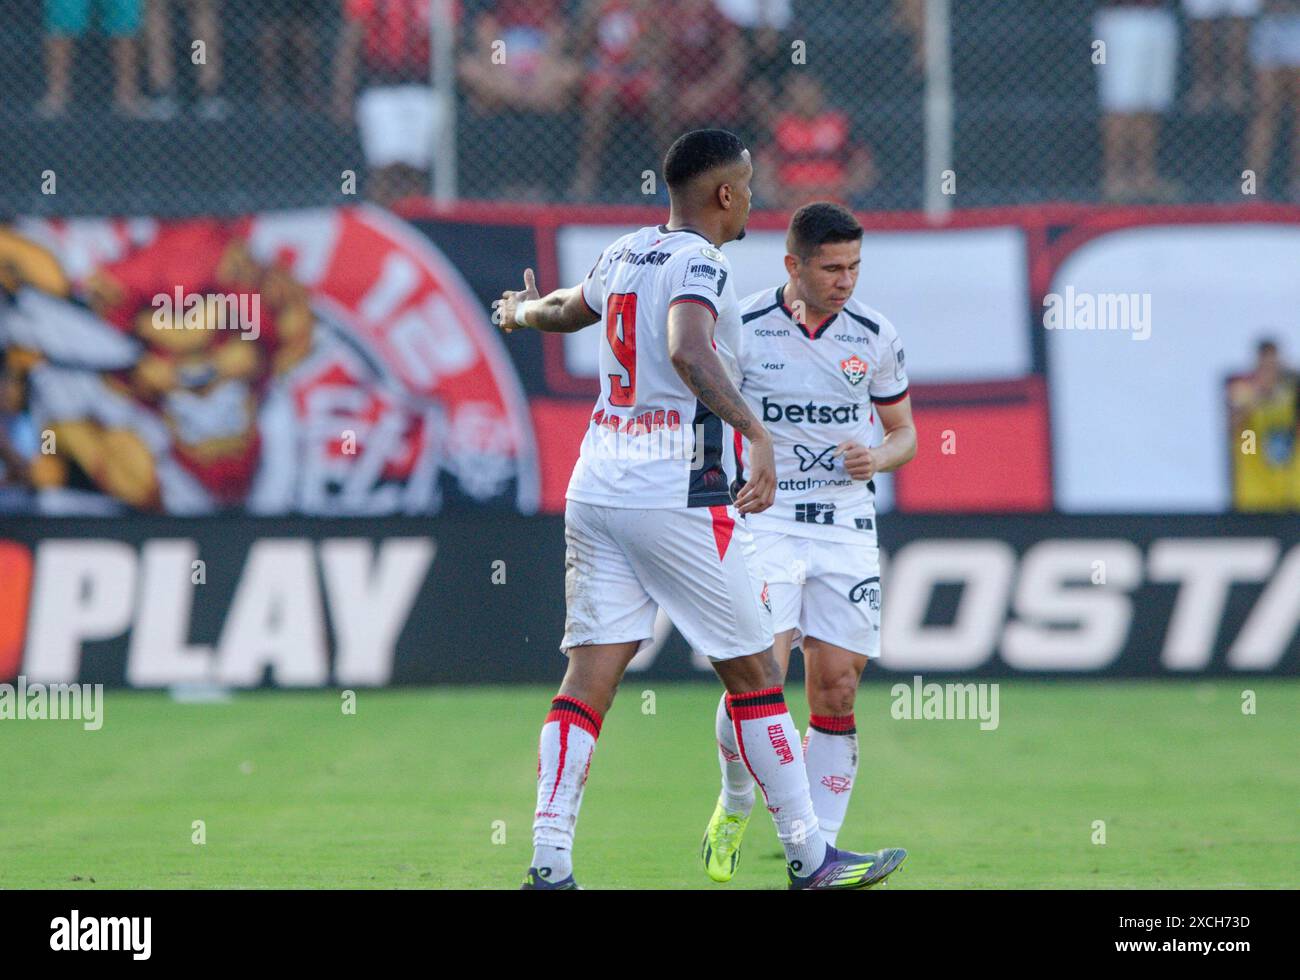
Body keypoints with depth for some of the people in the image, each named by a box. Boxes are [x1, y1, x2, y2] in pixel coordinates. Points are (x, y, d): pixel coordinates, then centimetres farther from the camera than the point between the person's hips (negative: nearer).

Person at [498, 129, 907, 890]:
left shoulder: (623, 256, 14)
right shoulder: (699, 265, -10)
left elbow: (566, 309, 36)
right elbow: (688, 352, -31)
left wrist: (523, 312, 58)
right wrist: (756, 433, -40)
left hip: (597, 487, 7)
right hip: (677, 496, -7)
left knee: (589, 677, 2)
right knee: (754, 673, 3)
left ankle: (549, 864, -7)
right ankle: (809, 856, 7)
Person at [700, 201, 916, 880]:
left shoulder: (875, 335, 3)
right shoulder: (741, 328, -6)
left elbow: (903, 431, 14)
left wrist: (878, 457, -7)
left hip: (845, 525, 3)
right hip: (763, 521, -3)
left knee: (836, 690, -3)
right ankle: (735, 806, 11)